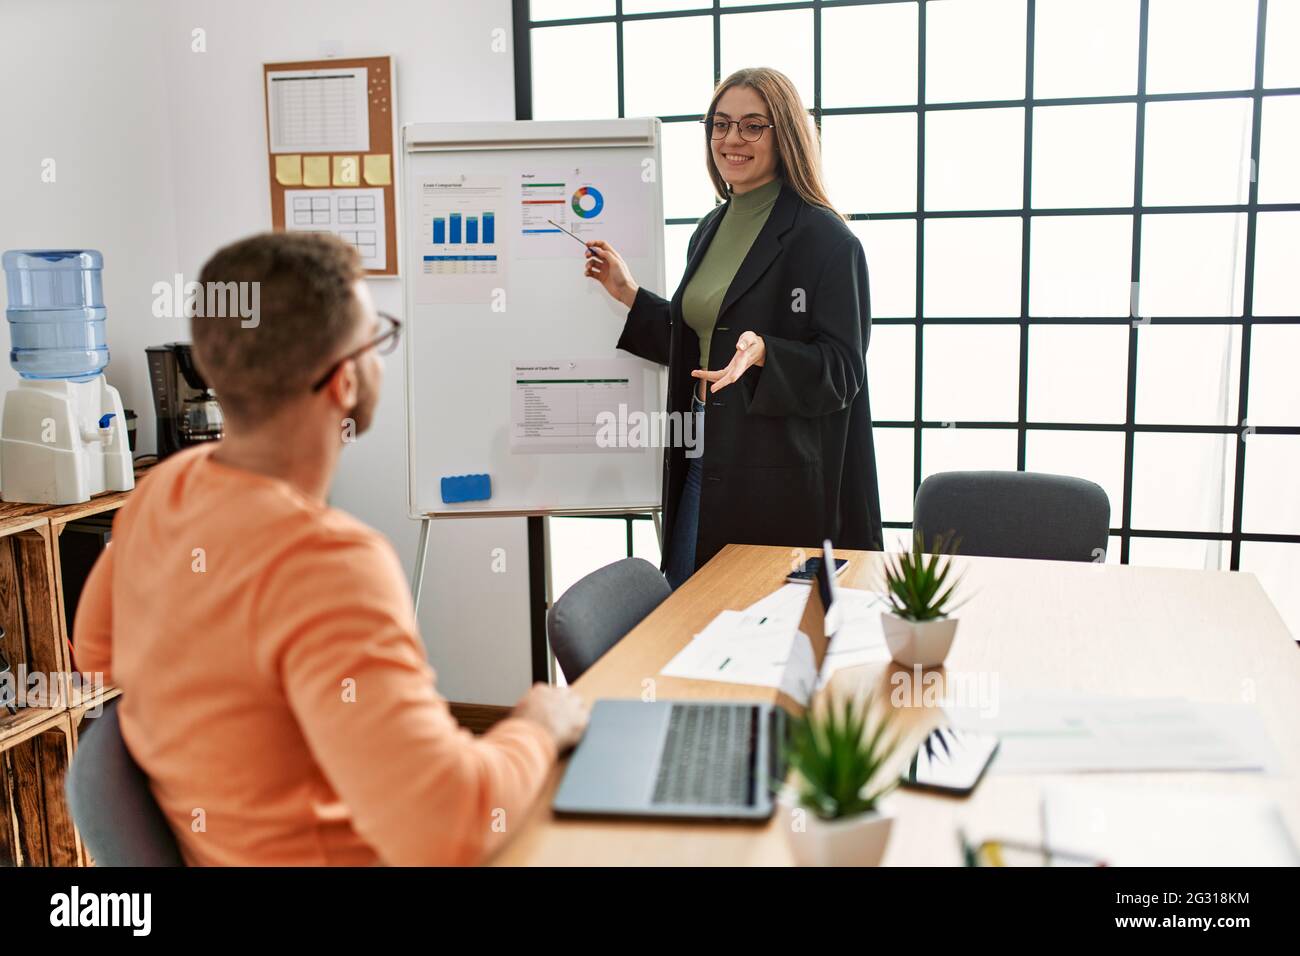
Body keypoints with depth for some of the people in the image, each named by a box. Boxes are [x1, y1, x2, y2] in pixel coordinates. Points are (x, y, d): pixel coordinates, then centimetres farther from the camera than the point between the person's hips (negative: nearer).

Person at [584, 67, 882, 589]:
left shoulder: (824, 239, -11)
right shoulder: (710, 231, 13)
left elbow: (841, 371, -14)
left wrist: (761, 353, -30)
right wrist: (629, 293, 12)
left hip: (781, 483, -8)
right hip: (703, 466, 8)